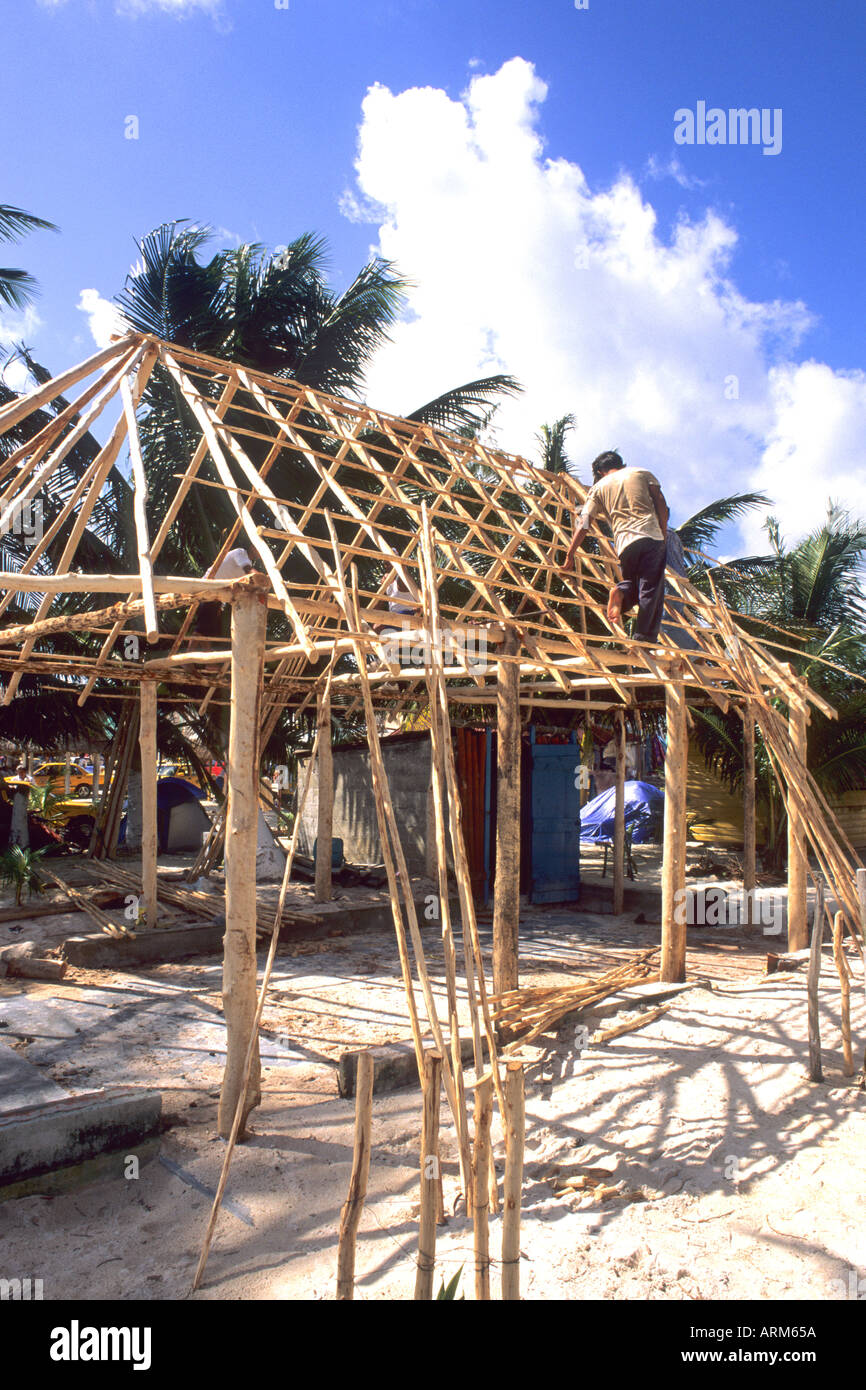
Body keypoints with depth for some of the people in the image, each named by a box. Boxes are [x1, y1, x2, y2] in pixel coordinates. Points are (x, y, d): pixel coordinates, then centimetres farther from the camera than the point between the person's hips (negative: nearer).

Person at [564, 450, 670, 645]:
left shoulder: (598, 487, 19)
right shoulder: (643, 473, 21)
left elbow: (584, 523, 10)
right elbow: (662, 505, 8)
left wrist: (570, 554, 9)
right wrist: (664, 533, 14)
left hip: (625, 541, 1)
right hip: (651, 535, -1)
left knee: (633, 583, 22)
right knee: (651, 590, -3)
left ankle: (621, 593, -12)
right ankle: (646, 640, -13)